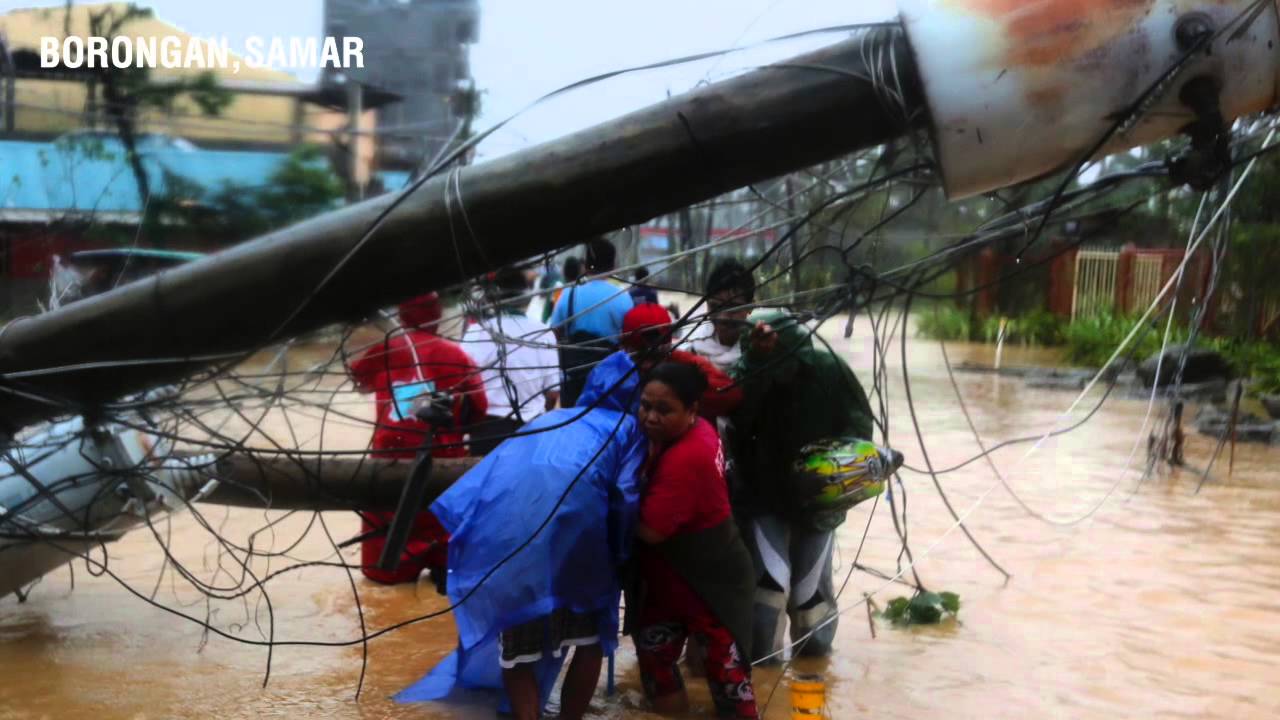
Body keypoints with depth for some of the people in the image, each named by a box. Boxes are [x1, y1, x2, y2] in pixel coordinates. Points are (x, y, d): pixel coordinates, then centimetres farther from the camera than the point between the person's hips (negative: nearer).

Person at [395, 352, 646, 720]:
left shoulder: (547, 419, 38)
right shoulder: (626, 425, 26)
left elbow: (484, 478, 27)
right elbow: (626, 499, 9)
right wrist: (618, 558, 20)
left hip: (504, 526, 4)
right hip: (569, 514, -3)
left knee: (517, 648, 13)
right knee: (589, 638, 17)